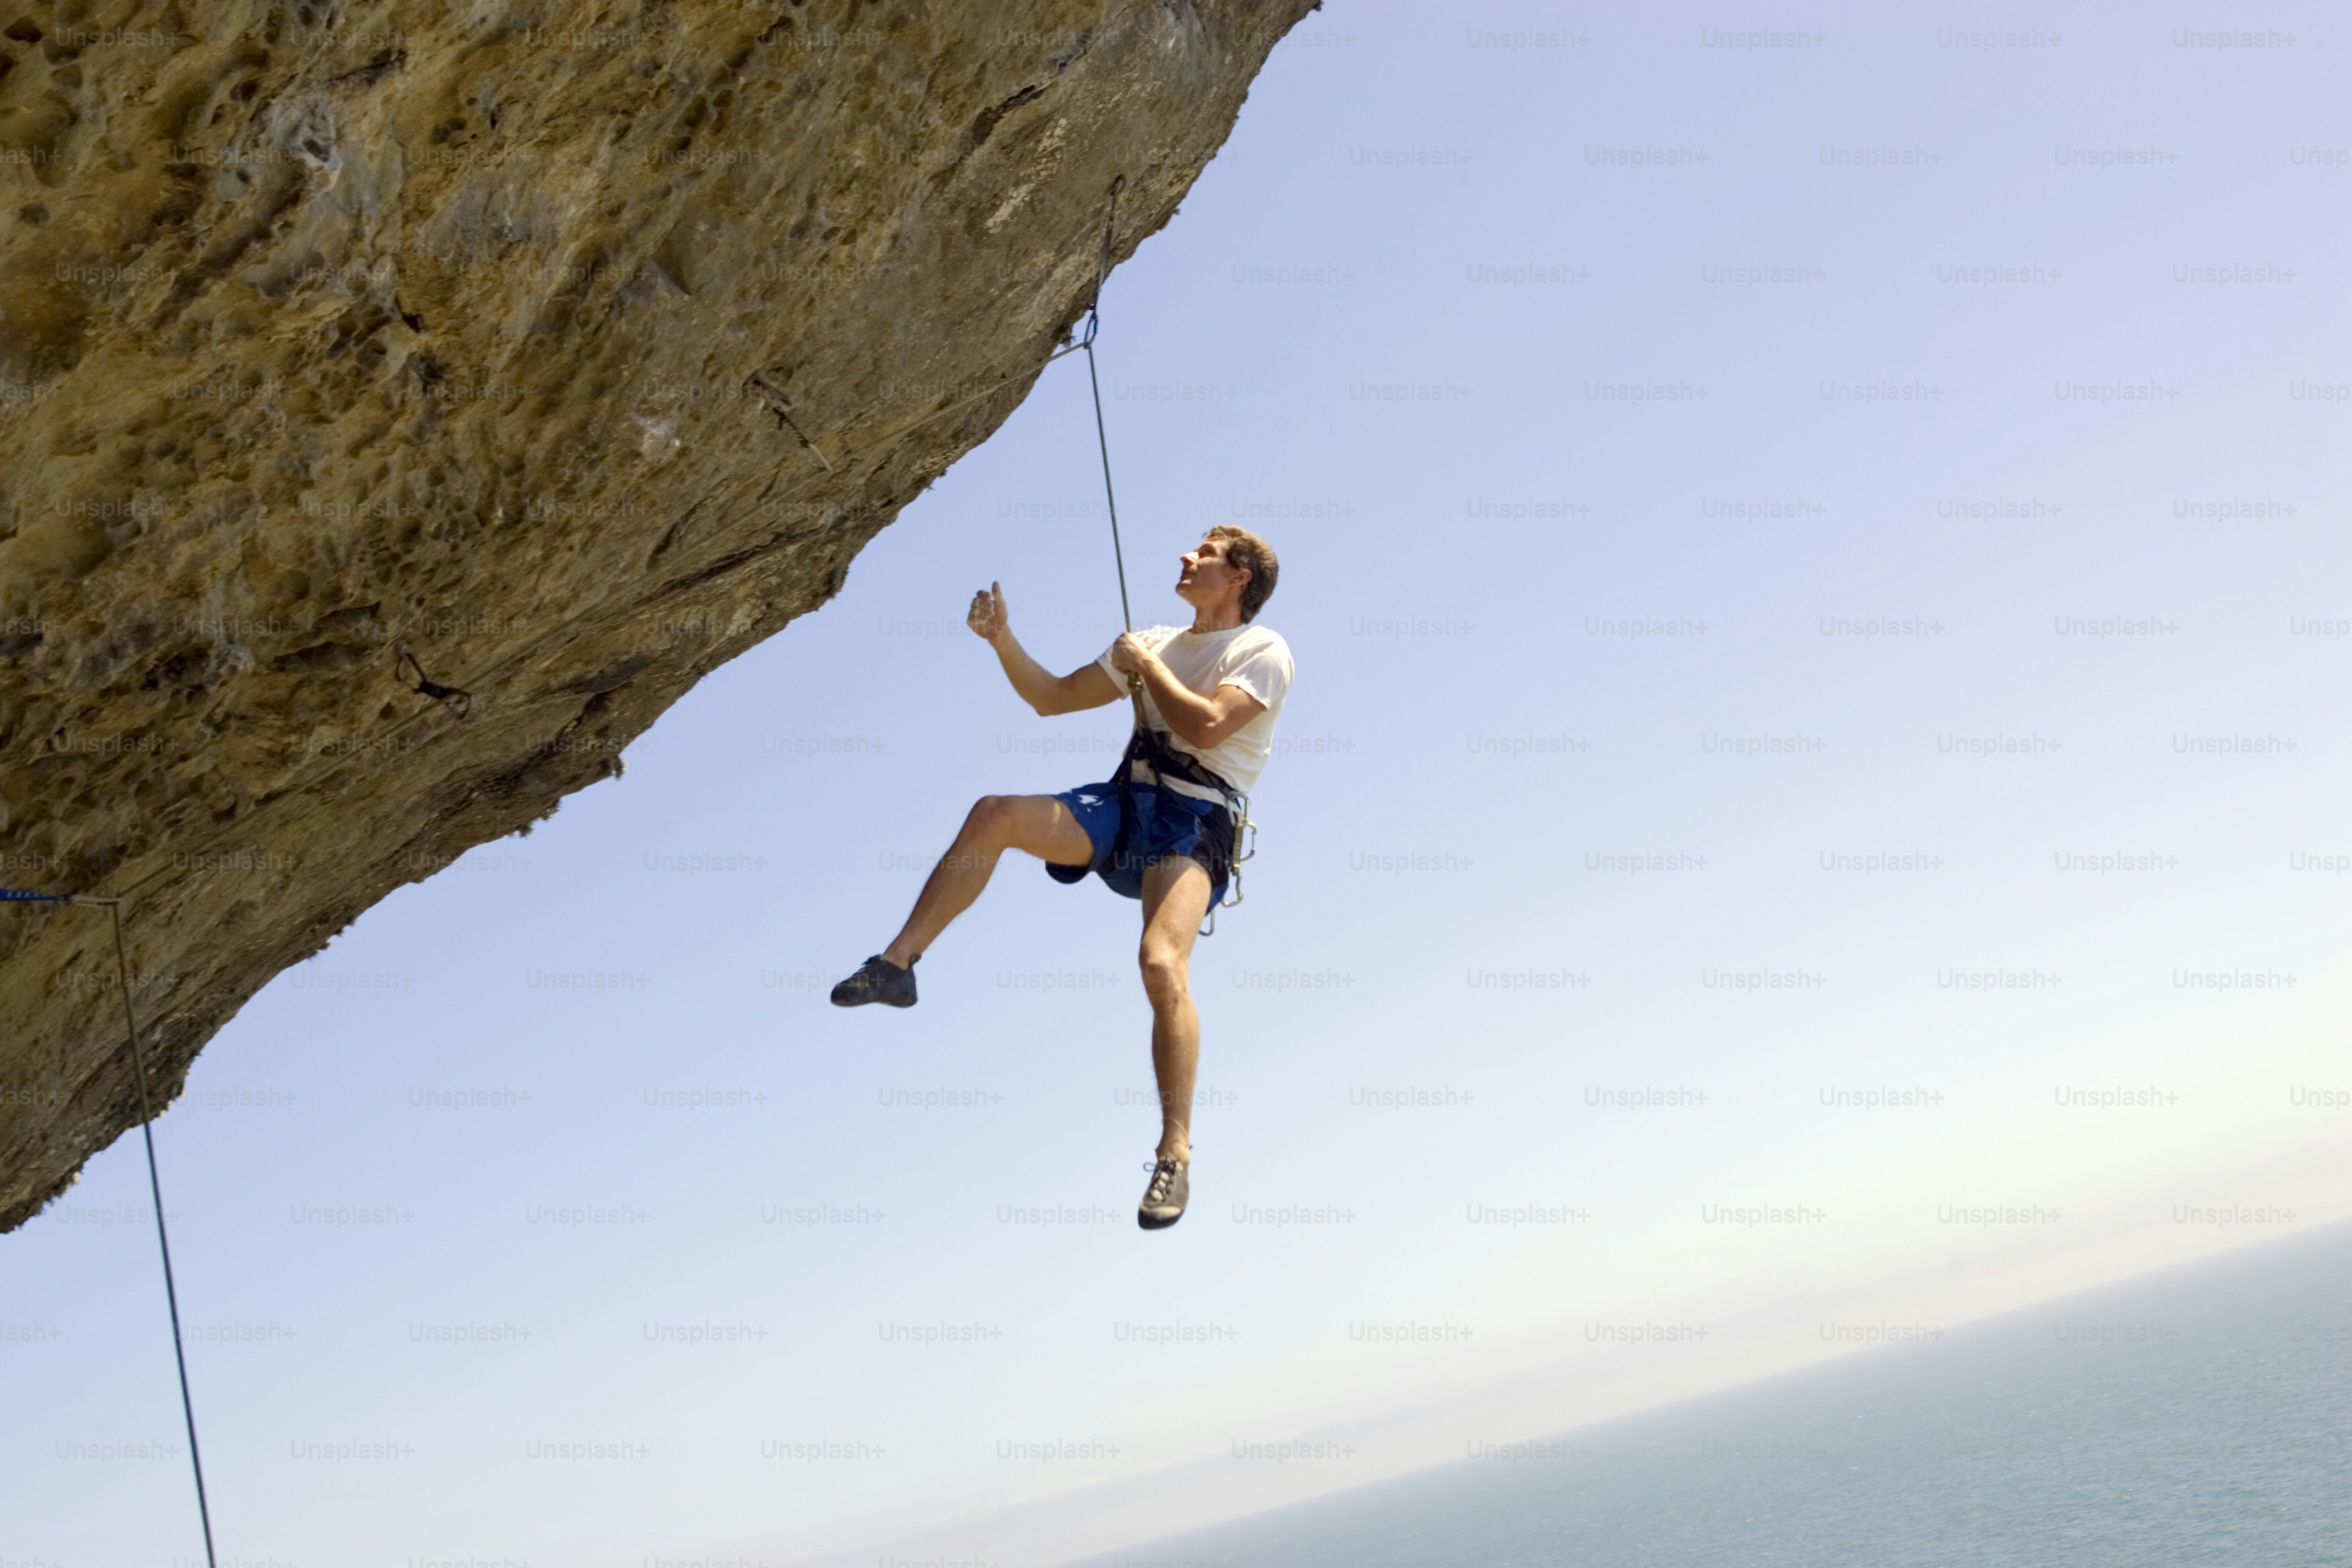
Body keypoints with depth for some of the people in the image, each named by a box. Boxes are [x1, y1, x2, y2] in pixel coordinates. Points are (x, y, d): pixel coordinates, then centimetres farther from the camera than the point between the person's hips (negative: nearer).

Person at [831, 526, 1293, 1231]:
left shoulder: (1263, 651, 3)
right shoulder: (1157, 642, 23)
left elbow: (1205, 726, -16)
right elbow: (1052, 699, 23)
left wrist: (1147, 667, -1)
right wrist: (1003, 640, 9)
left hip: (1195, 825, -6)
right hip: (1124, 804, 6)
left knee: (1162, 963, -29)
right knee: (994, 814, -20)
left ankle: (1176, 1156, -22)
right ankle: (897, 962, -15)